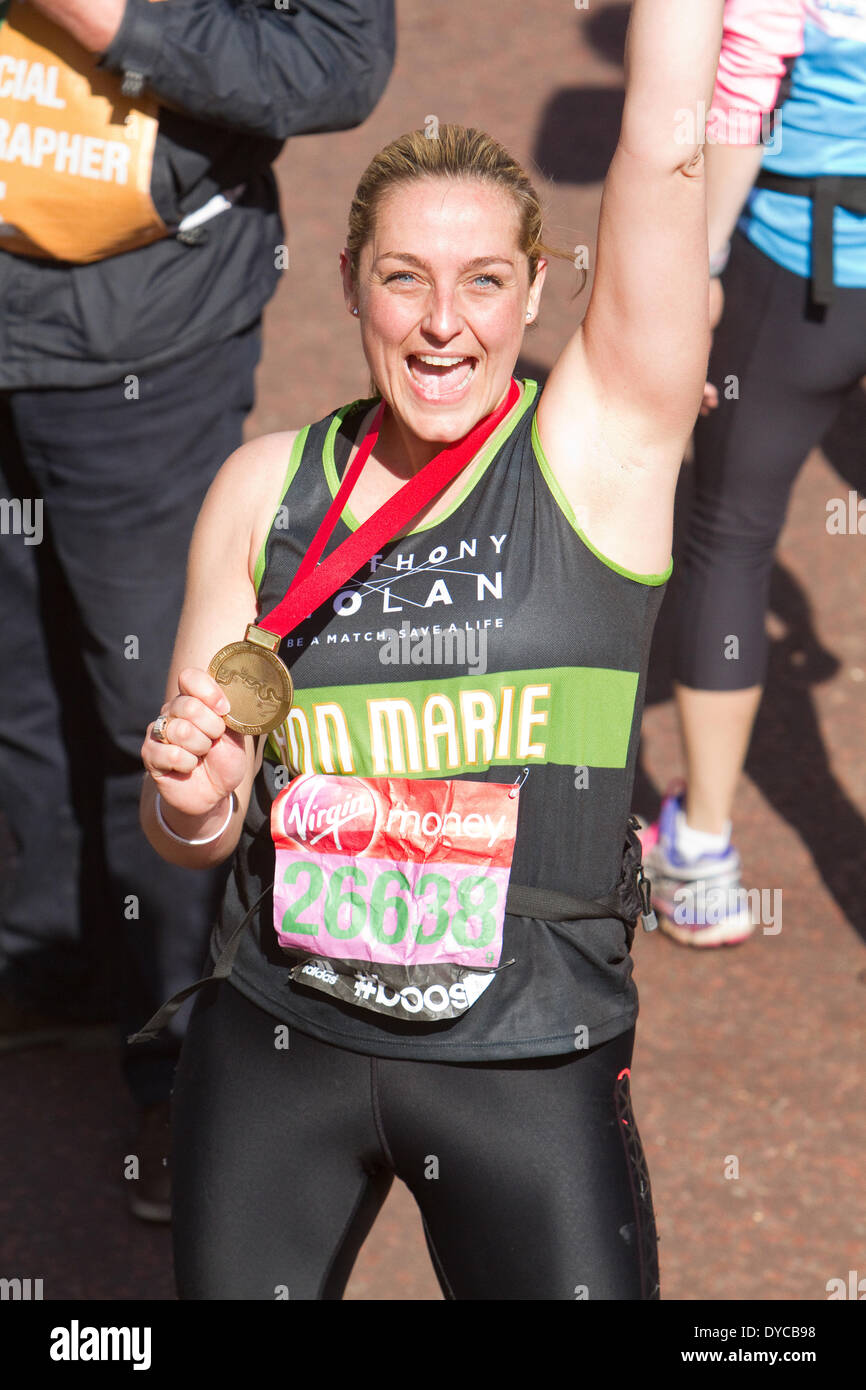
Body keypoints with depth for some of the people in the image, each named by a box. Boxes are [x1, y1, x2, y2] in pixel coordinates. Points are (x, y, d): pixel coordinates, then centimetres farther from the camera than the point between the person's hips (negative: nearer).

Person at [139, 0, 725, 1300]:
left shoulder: (603, 445, -6)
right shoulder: (268, 485, 2)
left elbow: (662, 143, -16)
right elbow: (188, 836, 6)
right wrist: (189, 798, -15)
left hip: (527, 1066, -3)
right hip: (274, 1042, 3)